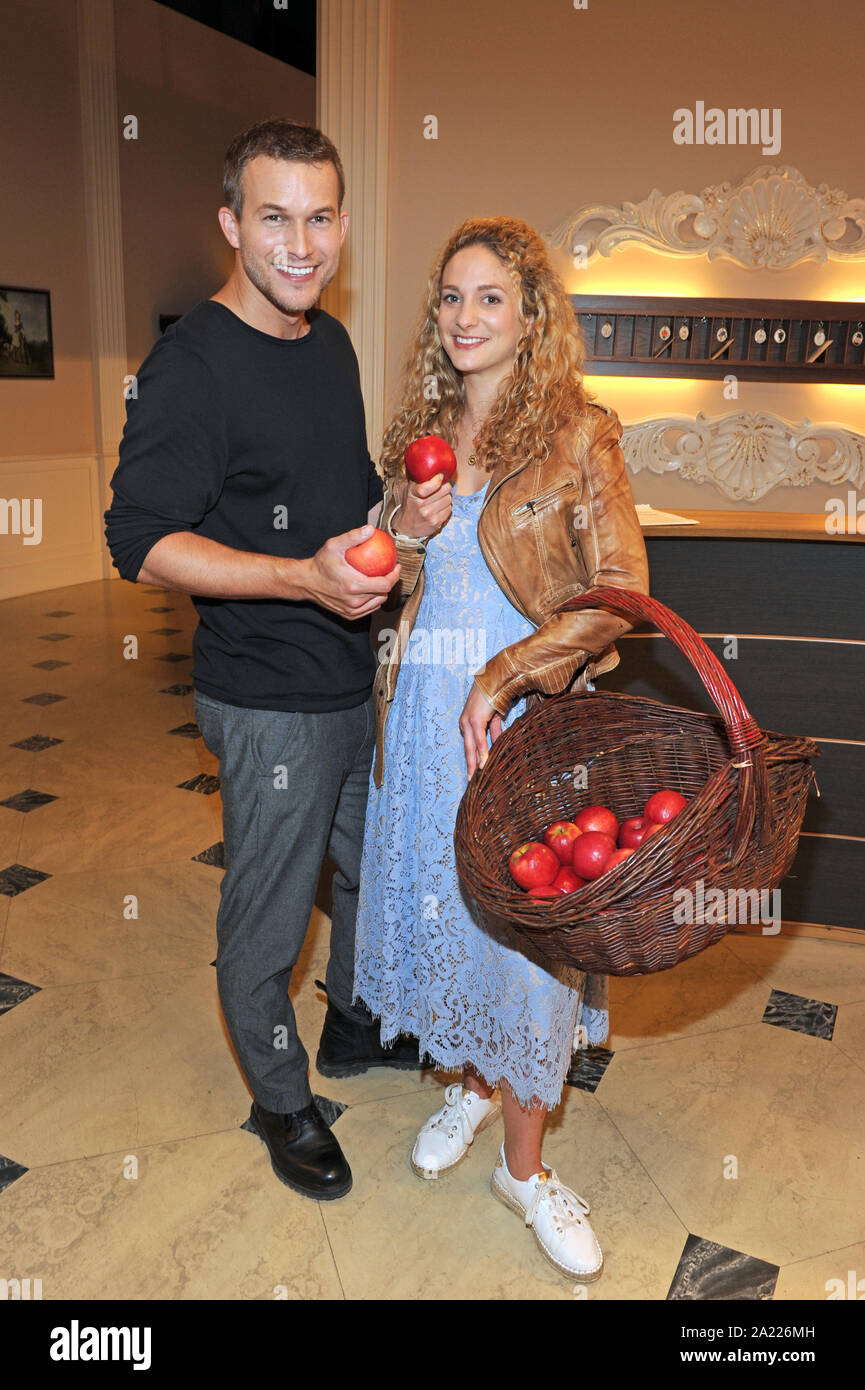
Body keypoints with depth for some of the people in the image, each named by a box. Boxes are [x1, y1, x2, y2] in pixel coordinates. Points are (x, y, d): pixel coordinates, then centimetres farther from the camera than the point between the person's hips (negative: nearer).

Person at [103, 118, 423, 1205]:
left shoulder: (331, 342, 8)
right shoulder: (192, 365, -17)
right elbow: (141, 541, -20)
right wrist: (305, 576, -29)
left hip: (356, 677, 8)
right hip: (268, 699, -8)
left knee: (373, 867, 23)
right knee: (266, 916, 9)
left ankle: (354, 1025, 49)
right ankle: (281, 1102, 35)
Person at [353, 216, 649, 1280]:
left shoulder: (576, 435, -7)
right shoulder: (420, 433, 10)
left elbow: (621, 594, -13)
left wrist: (503, 675, -20)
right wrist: (407, 534, -6)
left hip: (526, 716, -5)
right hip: (422, 711, 5)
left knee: (519, 921, 2)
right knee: (435, 900, 14)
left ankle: (523, 1165, 23)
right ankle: (473, 1082, 40)